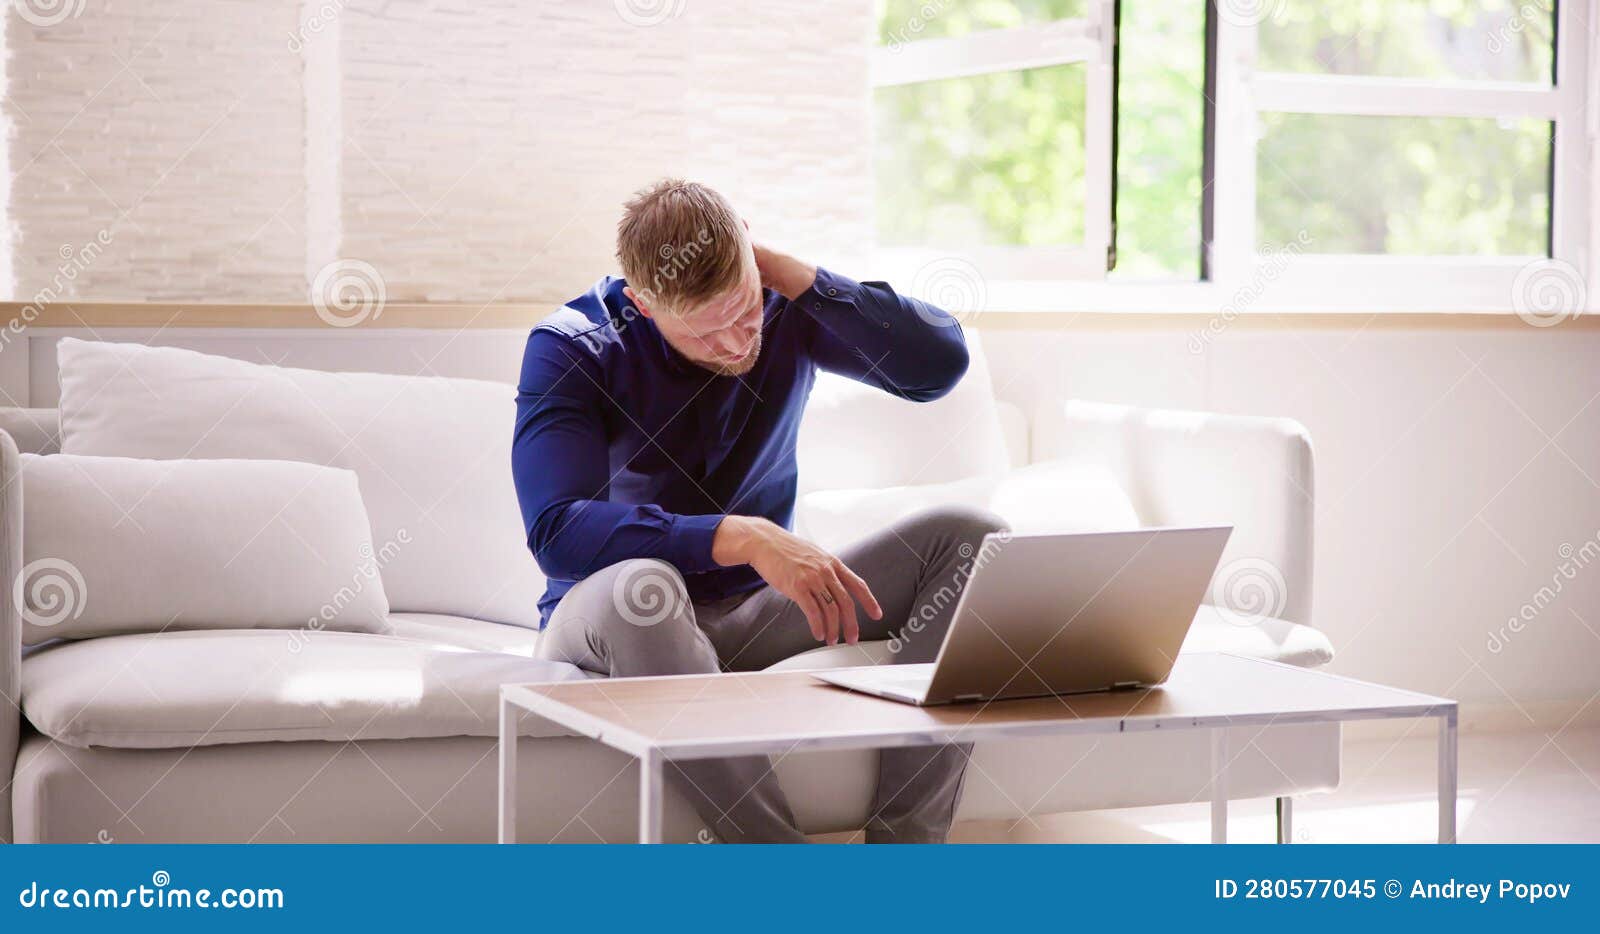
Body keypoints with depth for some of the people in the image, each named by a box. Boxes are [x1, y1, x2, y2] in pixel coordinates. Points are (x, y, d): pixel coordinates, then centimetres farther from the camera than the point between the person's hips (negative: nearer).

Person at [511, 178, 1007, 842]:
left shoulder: (786, 312, -2)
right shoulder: (569, 350, -15)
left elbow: (939, 363, -13)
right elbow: (557, 532, -28)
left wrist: (795, 277, -19)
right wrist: (743, 537, -37)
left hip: (751, 613, 4)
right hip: (606, 619, -4)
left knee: (970, 537, -14)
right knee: (639, 587, -42)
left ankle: (904, 838, -24)